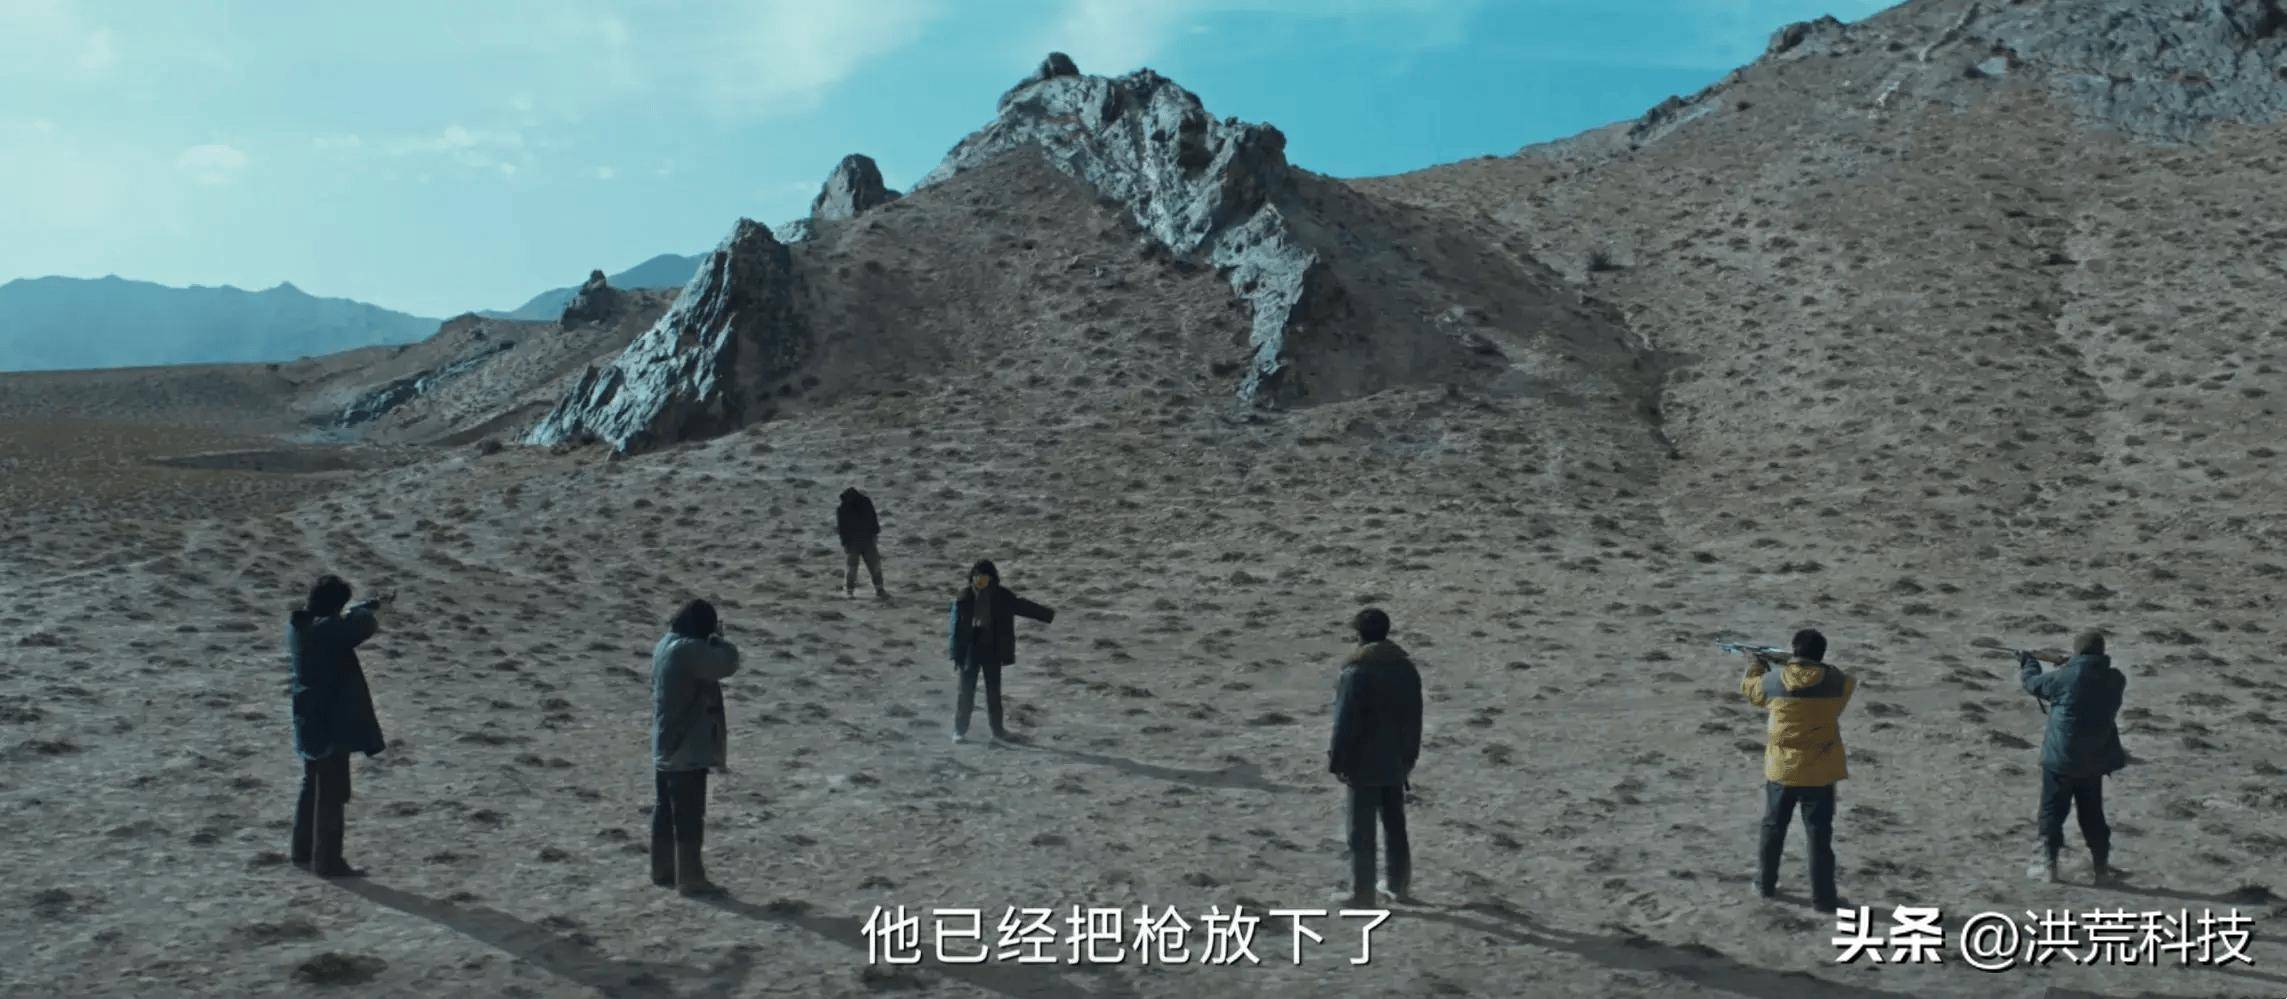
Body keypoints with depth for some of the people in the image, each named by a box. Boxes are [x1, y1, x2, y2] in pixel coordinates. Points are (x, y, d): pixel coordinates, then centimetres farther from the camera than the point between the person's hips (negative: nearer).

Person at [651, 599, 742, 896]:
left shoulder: (665, 644, 9)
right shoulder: (688, 649, -22)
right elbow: (728, 662, -23)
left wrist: (711, 640, 2)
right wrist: (718, 638, -7)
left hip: (665, 748, 10)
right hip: (687, 750, -10)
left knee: (665, 811, 16)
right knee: (689, 815, -2)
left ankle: (663, 870, 25)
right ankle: (689, 878, 4)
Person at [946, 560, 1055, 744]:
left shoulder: (1002, 596, -1)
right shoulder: (964, 597, -4)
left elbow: (1022, 606, 7)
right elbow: (956, 626, -2)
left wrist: (1048, 615, 8)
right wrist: (956, 654, -5)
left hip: (992, 649, 2)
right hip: (970, 649, -2)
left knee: (994, 690, 8)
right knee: (966, 690, -2)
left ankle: (998, 730, 16)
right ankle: (960, 730, 6)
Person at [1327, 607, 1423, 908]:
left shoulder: (1356, 672, -17)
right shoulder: (1407, 668, 5)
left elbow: (1345, 722, -17)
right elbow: (1414, 718, 11)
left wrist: (1336, 761, -8)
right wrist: (1409, 757, 19)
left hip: (1364, 765, -7)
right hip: (1396, 762, 7)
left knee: (1362, 830, 0)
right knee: (1395, 825, 17)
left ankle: (1362, 893, 4)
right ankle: (1400, 885, 25)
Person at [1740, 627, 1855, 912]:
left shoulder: (1773, 681, -7)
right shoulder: (1834, 681, -10)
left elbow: (1750, 688, 15)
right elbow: (1851, 683, 15)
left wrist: (1756, 667, 35)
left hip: (1781, 769, 1)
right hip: (1819, 771, -1)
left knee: (1773, 827, 19)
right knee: (1819, 834, 4)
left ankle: (1766, 883, 31)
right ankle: (1822, 897, 5)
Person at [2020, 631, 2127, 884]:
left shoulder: (2065, 677, -16)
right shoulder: (2114, 680, -4)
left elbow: (2034, 684, 0)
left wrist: (2028, 664, 20)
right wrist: (2071, 666, 20)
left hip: (2061, 758, -4)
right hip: (2095, 759, 4)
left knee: (2052, 811, 6)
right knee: (2092, 813, 17)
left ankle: (2048, 864, 7)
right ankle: (2101, 865, 20)